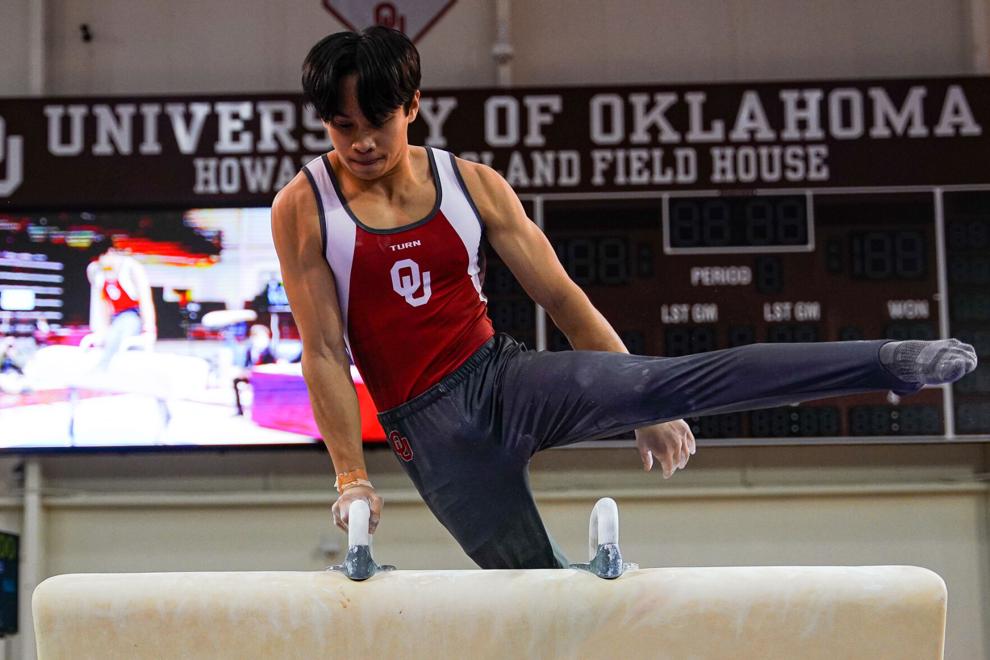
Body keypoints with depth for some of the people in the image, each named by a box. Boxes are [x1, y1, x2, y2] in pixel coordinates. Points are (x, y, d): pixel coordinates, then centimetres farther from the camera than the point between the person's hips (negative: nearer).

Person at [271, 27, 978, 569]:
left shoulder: (473, 185, 3)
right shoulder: (303, 208, -4)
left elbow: (563, 298, 5)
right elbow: (325, 352, -4)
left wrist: (645, 410, 5)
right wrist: (353, 476, -8)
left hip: (503, 380, 1)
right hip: (431, 430, -1)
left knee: (662, 381, -23)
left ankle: (893, 363, -30)